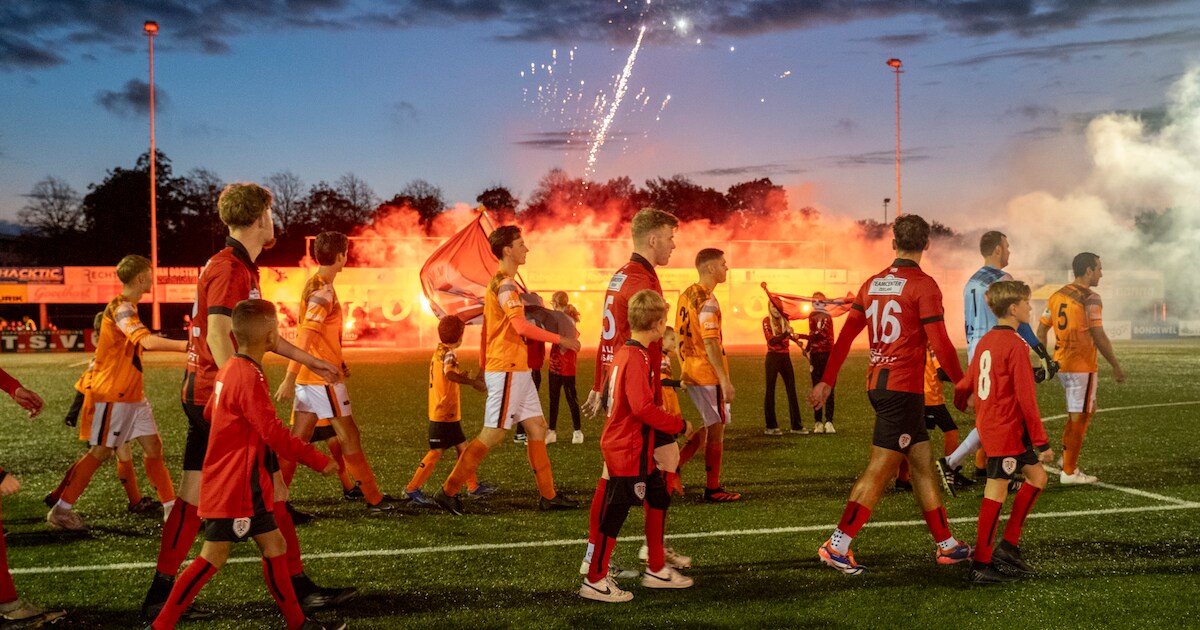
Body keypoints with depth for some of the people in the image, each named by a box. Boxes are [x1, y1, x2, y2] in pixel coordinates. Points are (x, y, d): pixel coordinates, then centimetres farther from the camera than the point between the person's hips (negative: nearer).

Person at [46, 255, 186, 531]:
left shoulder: (127, 306, 12)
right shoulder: (120, 308, -19)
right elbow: (148, 341, -34)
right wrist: (186, 345, -40)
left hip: (133, 394, 9)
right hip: (112, 394, -9)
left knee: (153, 446, 6)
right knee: (100, 452, 0)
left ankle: (172, 509, 10)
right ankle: (60, 511, 12)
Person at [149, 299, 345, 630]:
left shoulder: (229, 369, 8)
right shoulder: (249, 378, -20)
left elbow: (209, 414, 20)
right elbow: (274, 433, -23)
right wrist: (319, 460, -17)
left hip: (240, 485, 9)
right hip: (236, 487, -9)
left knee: (274, 546, 11)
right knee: (214, 557, -2)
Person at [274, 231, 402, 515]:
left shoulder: (314, 285, 12)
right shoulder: (323, 291, -18)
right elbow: (305, 337, -24)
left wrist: (338, 361, 22)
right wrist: (289, 380, -26)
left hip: (309, 376, 9)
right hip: (323, 377, -9)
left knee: (298, 440, 10)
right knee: (350, 437, 2)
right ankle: (375, 500, 12)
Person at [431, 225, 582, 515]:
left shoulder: (501, 282, 16)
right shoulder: (506, 285, -15)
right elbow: (521, 326, -25)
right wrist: (560, 339, -19)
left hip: (517, 369, 10)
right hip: (506, 369, -10)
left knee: (537, 427, 11)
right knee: (493, 434, -6)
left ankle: (548, 496, 15)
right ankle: (448, 491, 2)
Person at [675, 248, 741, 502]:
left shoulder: (687, 295, 11)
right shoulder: (707, 299, -17)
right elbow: (710, 343, -22)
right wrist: (725, 380, -22)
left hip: (690, 373, 9)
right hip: (708, 374, -9)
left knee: (705, 427, 17)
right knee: (716, 429, 3)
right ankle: (713, 490, 11)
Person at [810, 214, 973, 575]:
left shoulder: (873, 283, 10)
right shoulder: (923, 285, -9)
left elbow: (846, 334, 10)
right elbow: (939, 343, -12)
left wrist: (827, 381, 14)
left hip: (878, 383, 8)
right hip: (903, 387, -8)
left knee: (923, 465, 14)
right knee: (879, 470, -5)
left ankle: (946, 545, 22)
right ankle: (837, 546, -4)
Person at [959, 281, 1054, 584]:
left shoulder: (985, 340, 11)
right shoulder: (1016, 345, -17)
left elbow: (967, 382, 15)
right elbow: (1026, 398, -18)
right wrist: (1042, 442, -14)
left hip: (990, 425, 10)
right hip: (1006, 429, -10)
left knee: (1037, 476, 17)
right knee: (996, 492, -4)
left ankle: (1009, 545, 18)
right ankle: (981, 565, 2)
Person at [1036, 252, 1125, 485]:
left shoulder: (1056, 295, 10)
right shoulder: (1090, 298, -12)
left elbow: (1041, 330, 12)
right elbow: (1099, 337, -15)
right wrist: (1116, 366, -8)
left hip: (1060, 362, 8)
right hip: (1082, 365, -8)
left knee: (1086, 411, 23)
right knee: (1079, 416, 0)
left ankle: (1067, 455, 19)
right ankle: (1069, 472, 4)